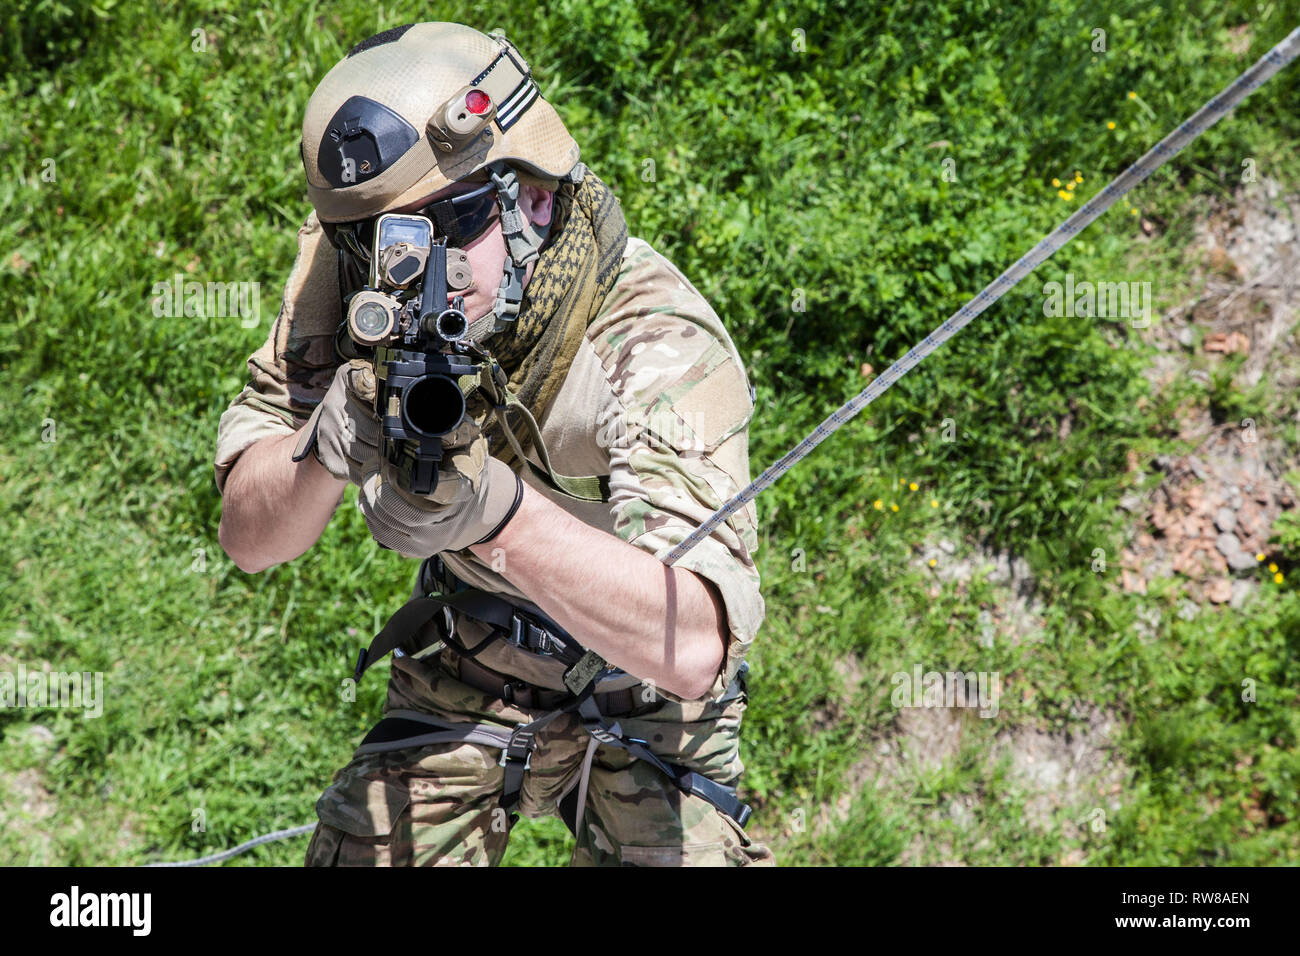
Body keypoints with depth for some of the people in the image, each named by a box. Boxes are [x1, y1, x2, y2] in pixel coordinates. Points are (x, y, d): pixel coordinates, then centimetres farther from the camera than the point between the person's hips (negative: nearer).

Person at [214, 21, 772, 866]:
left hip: (640, 697, -3)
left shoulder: (659, 343, -34)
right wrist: (324, 448, -40)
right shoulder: (343, 280, -19)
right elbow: (249, 540, -17)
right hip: (466, 666, 3)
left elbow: (692, 648, -45)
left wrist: (497, 509, -59)